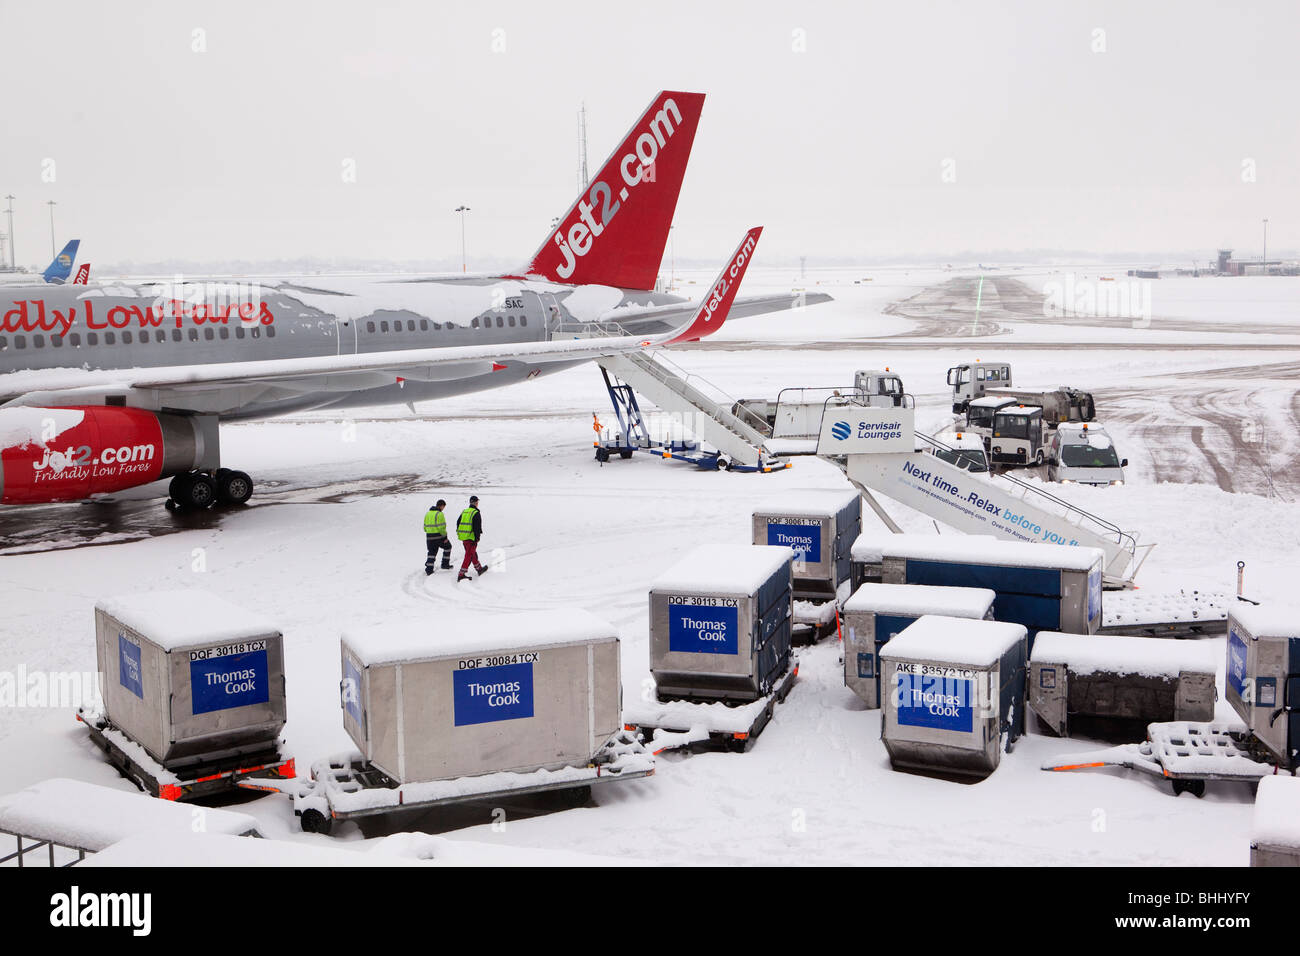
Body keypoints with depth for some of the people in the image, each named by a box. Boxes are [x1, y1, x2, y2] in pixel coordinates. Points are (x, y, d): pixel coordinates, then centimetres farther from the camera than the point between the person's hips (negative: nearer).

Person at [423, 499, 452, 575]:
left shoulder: (427, 513, 10)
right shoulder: (439, 514, -13)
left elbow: (425, 527, 14)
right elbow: (441, 527, -18)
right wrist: (445, 537, -11)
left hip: (429, 537, 6)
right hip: (439, 536, -6)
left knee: (432, 552, 13)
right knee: (447, 547, 18)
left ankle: (429, 569, 3)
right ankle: (445, 564, 21)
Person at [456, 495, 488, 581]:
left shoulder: (464, 512, 11)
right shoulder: (476, 513, -12)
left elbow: (458, 523, 16)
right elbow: (477, 527, -17)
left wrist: (459, 534, 24)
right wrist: (477, 538, -13)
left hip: (463, 538, 8)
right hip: (471, 538, -8)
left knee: (473, 554, 22)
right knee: (469, 556, -5)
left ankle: (479, 569, 37)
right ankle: (461, 574, -10)